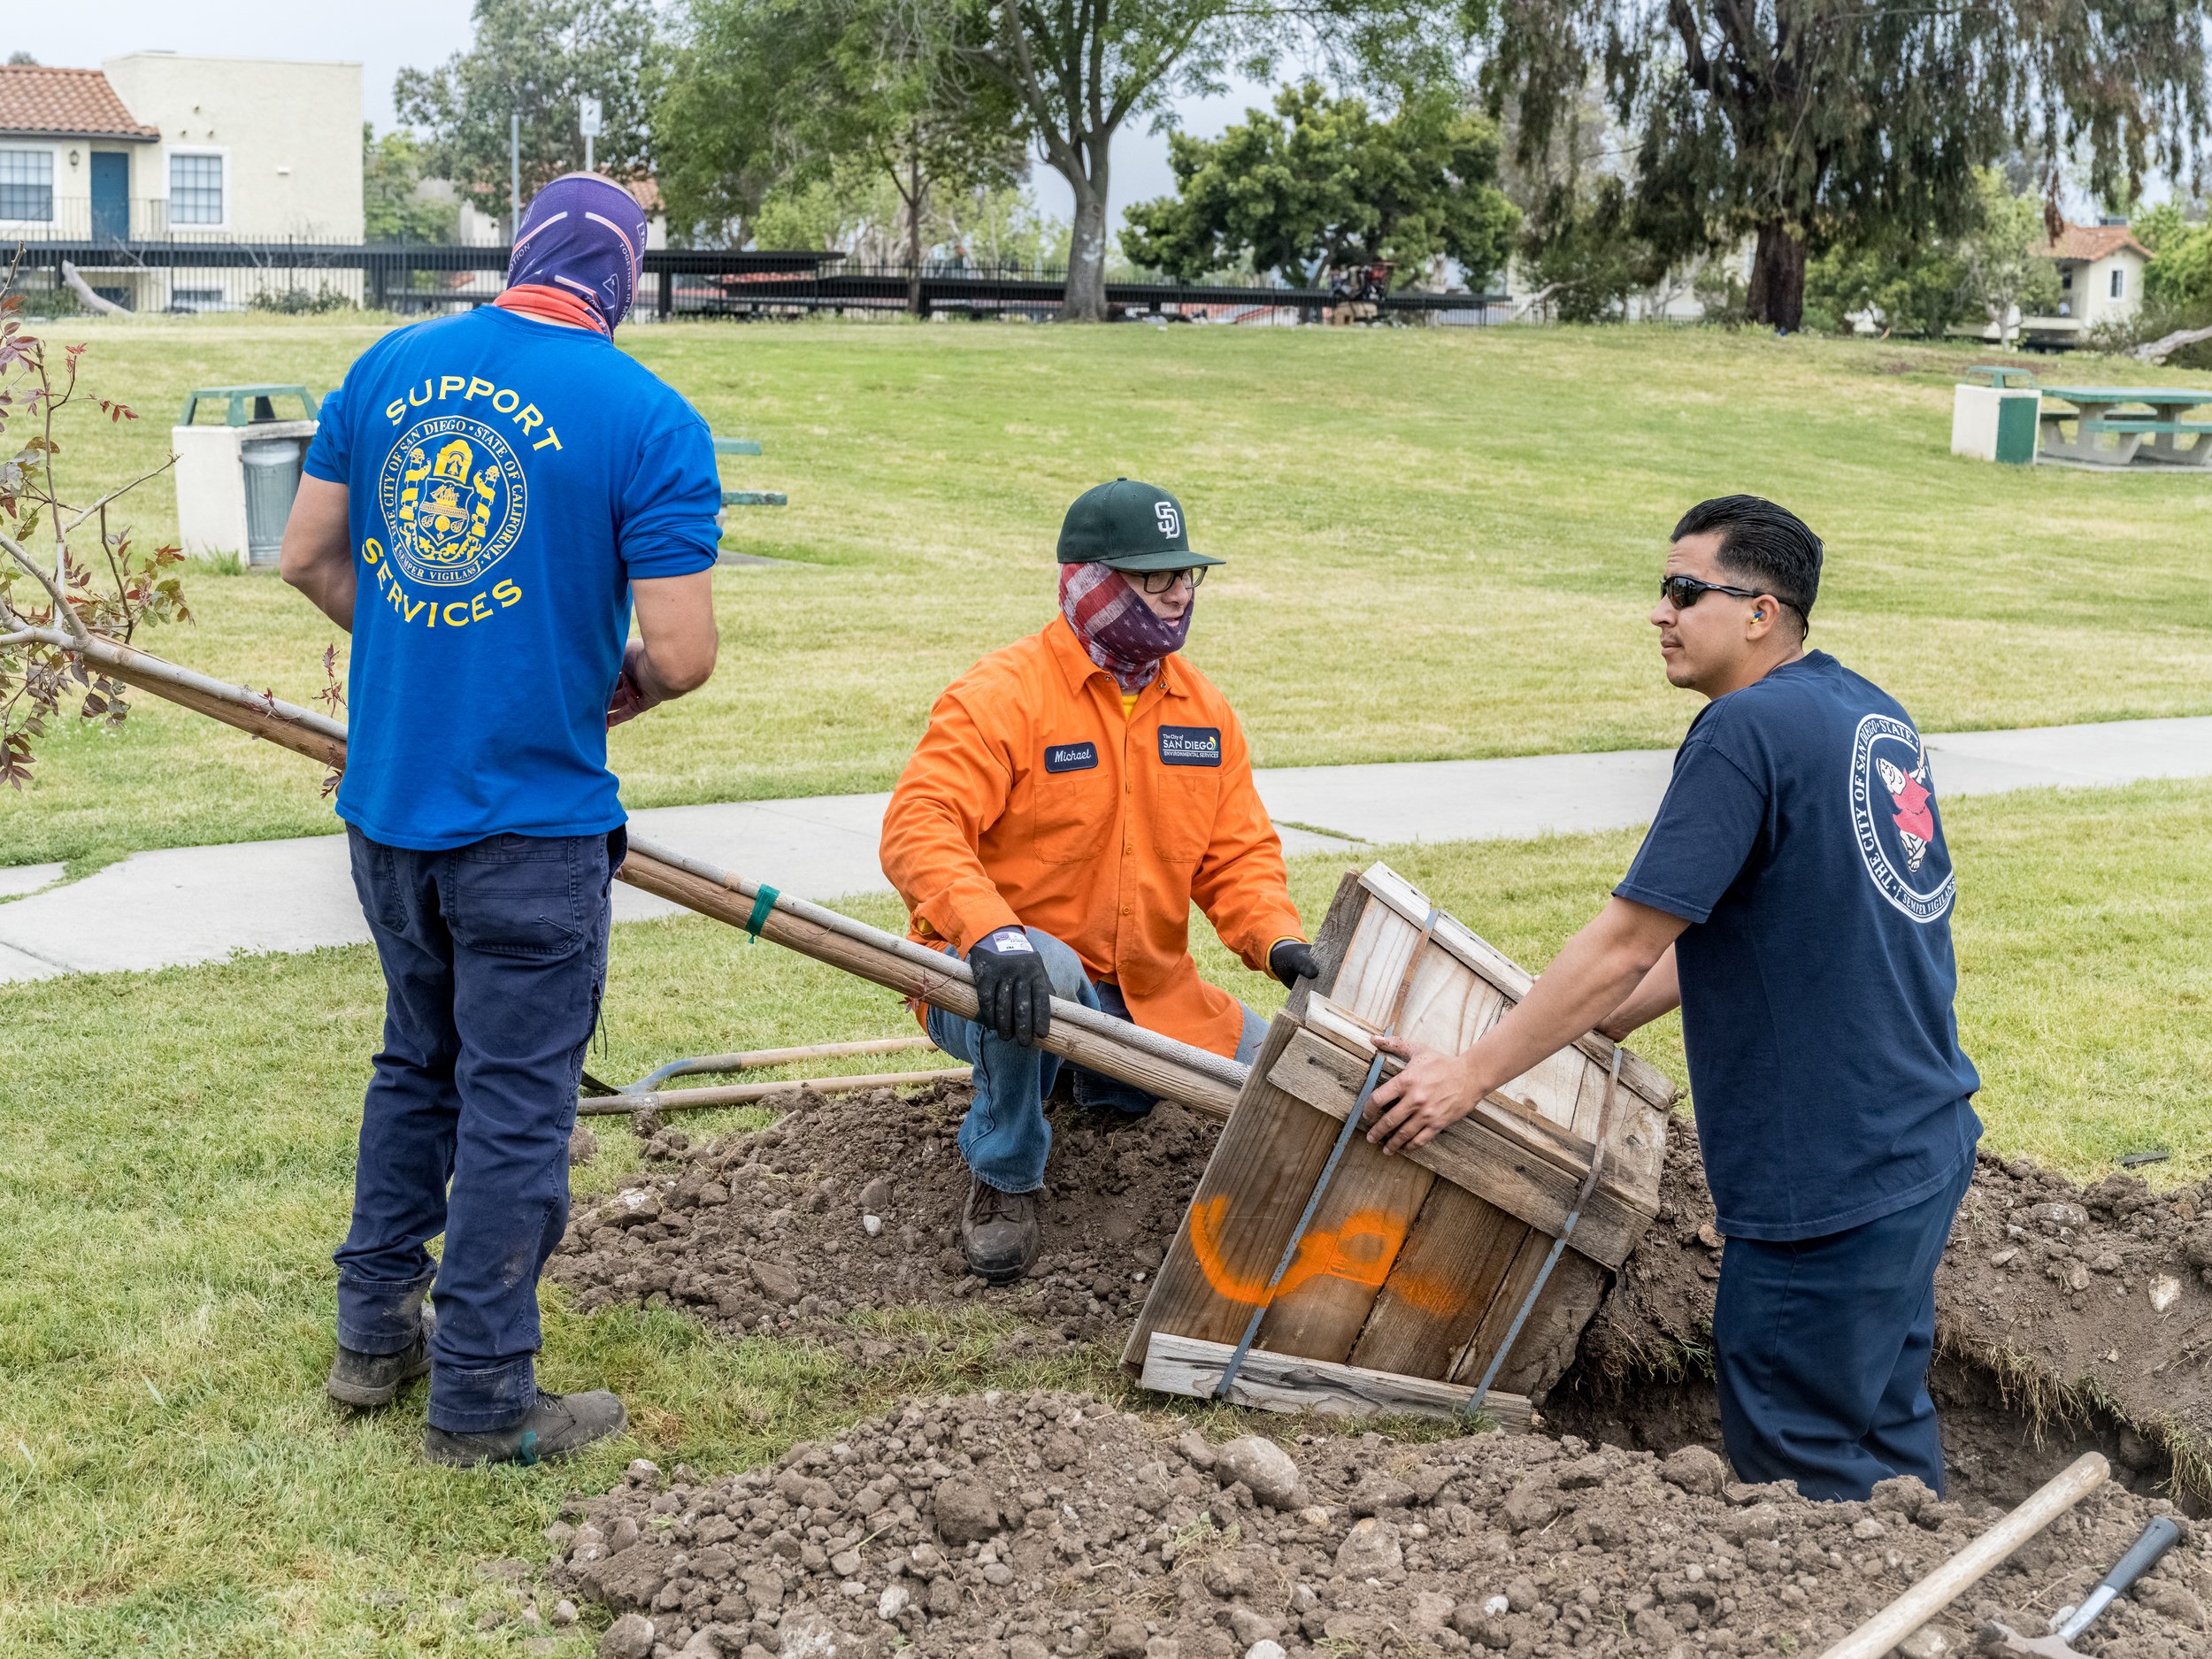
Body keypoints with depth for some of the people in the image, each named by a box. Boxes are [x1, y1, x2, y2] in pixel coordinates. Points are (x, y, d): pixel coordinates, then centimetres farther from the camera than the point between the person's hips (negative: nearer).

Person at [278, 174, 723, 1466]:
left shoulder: (388, 368, 3)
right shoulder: (650, 421, -13)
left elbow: (309, 557, 9)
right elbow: (684, 652, -16)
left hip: (386, 800, 6)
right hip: (530, 823, -6)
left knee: (419, 1063, 23)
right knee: (516, 1105, 6)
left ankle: (373, 1336, 34)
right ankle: (481, 1400, 16)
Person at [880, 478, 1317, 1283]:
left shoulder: (1204, 710, 6)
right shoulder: (998, 696, -15)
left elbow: (1238, 852, 7)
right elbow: (918, 830, -26)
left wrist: (1278, 942, -14)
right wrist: (991, 935, -43)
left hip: (1147, 996, 7)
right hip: (996, 996, -6)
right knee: (1039, 967, -40)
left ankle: (1108, 1079, 27)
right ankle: (1004, 1179, -15)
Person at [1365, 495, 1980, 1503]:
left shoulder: (1748, 730, -18)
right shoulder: (1873, 716, 10)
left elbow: (1628, 941, -19)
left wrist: (1472, 1073, -13)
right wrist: (1603, 1019, 18)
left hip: (1832, 1179, -9)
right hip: (1924, 1144, 10)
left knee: (1804, 1462, 3)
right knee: (1885, 1428, 20)